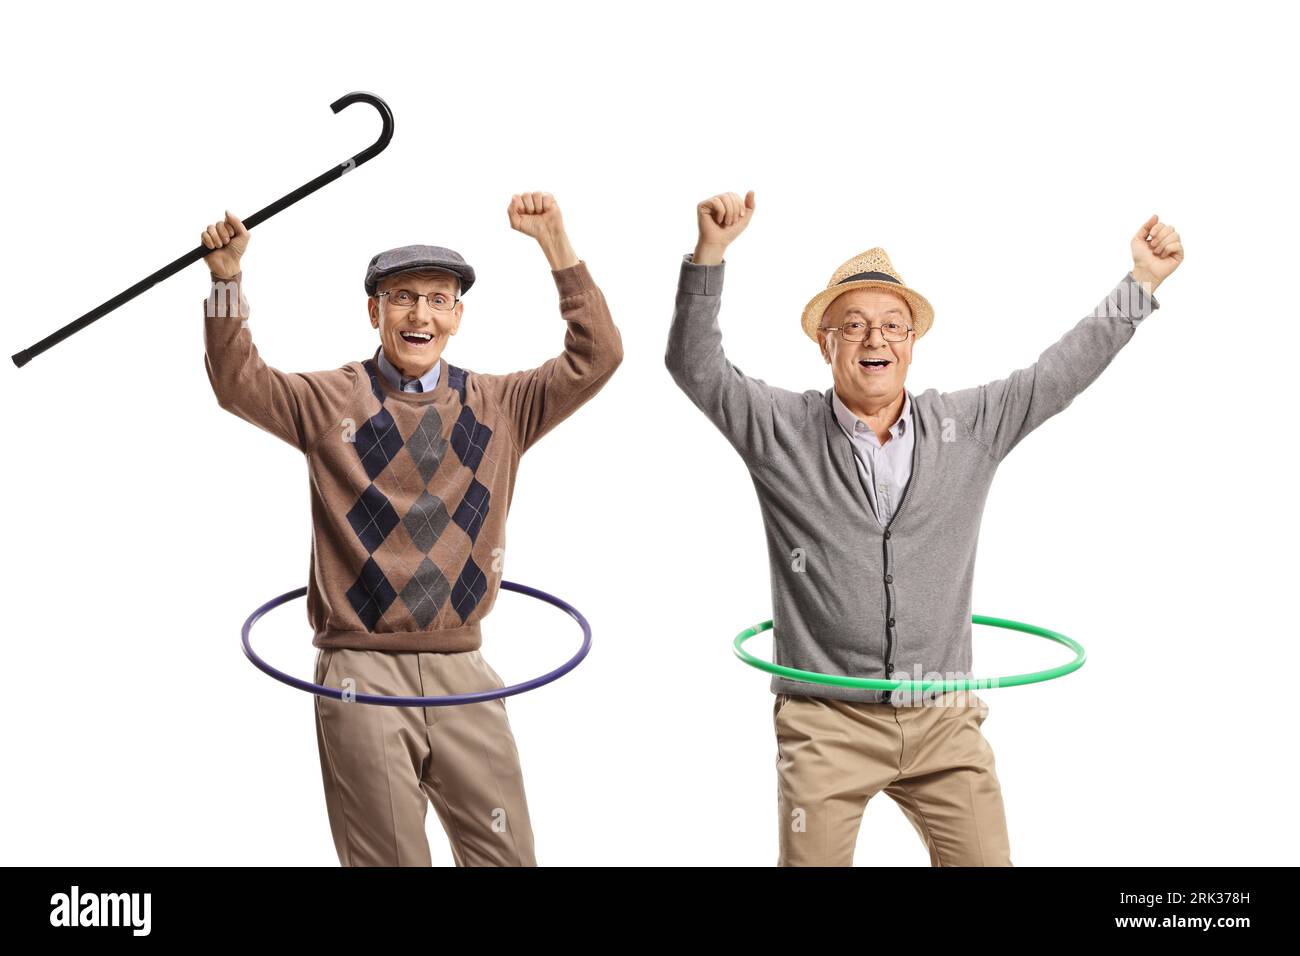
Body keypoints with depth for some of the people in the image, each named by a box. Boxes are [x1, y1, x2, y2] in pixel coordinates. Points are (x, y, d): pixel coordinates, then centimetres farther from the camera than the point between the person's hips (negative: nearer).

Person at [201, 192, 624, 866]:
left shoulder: (499, 407, 9)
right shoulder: (330, 402, 5)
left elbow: (595, 356, 1)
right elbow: (237, 383, -6)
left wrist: (555, 244, -7)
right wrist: (227, 279, -20)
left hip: (462, 679, 2)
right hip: (362, 676, -2)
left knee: (508, 858, 4)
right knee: (387, 862, 4)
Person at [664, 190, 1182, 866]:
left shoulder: (970, 428, 6)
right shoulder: (781, 431, -1)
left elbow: (1061, 372, 9)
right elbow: (694, 364, -7)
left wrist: (1142, 281, 7)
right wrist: (710, 252, -19)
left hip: (944, 721, 2)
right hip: (826, 724, -2)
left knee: (985, 859, 5)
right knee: (813, 860, 4)